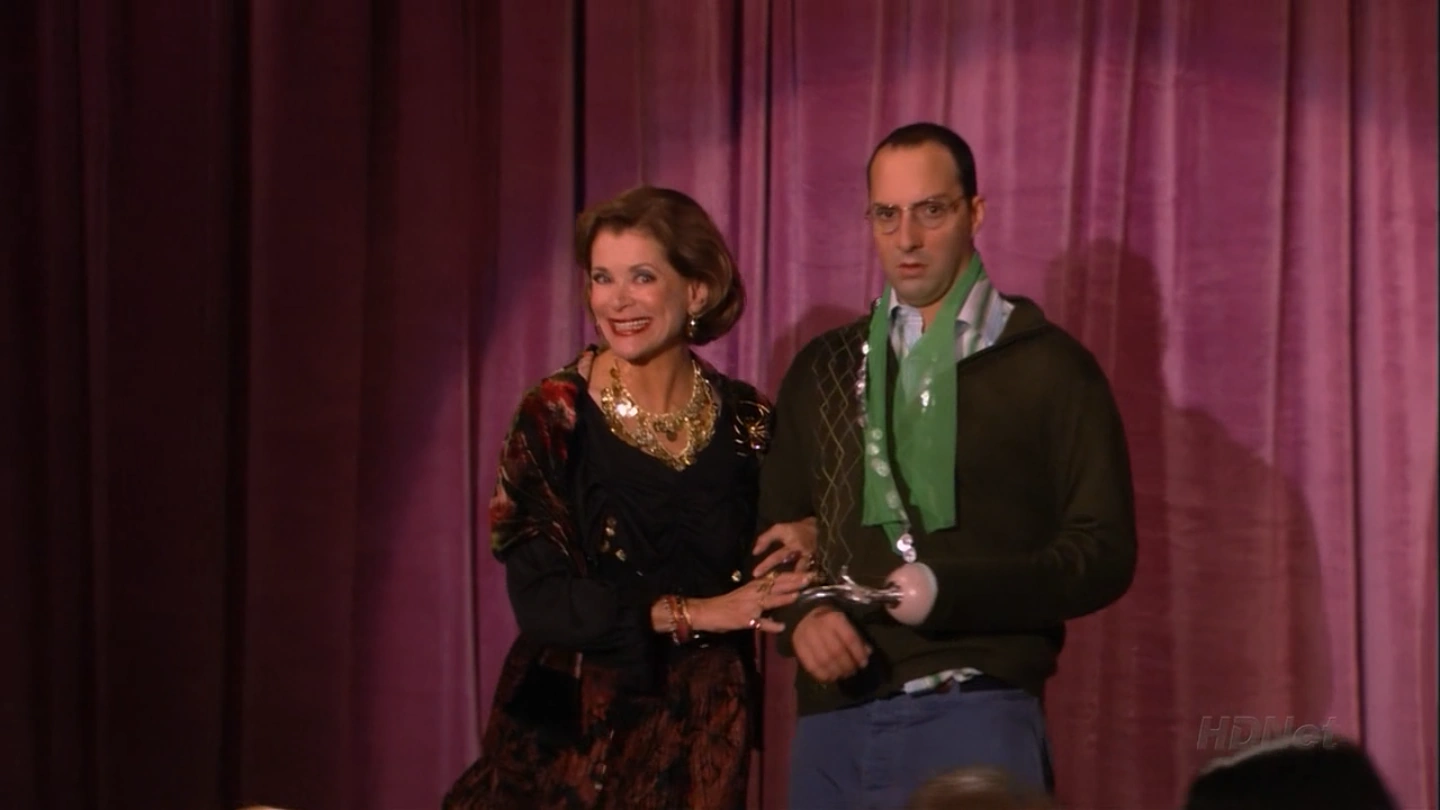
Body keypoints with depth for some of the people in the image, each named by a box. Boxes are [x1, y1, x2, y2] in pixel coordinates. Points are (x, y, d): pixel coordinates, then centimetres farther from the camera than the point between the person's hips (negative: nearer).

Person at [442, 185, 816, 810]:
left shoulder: (746, 422, 3)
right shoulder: (555, 416, -5)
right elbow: (539, 600, -12)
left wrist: (807, 536, -7)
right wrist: (692, 613, -15)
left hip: (701, 736, 2)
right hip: (571, 734, -2)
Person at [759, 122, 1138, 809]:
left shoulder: (1048, 367, 3)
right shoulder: (822, 371, 16)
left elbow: (1103, 552, -2)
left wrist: (947, 591, -15)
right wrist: (799, 615, -5)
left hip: (973, 718, -4)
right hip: (833, 719, 4)